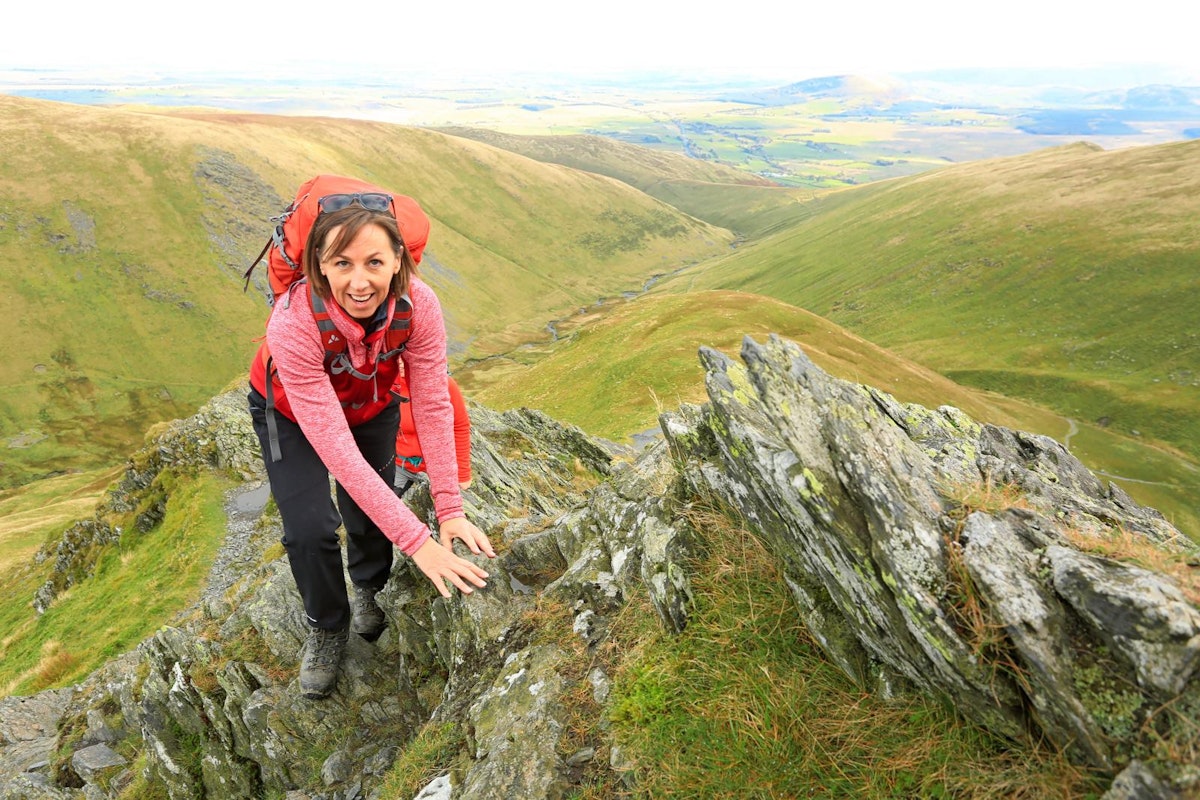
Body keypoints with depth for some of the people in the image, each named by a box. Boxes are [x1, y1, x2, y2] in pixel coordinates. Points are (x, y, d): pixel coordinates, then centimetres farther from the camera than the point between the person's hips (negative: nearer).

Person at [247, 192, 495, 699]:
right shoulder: (293, 323, -42)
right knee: (310, 531, -14)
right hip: (291, 414, -2)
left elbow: (433, 407, -26)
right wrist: (417, 541, -43)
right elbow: (337, 450, -41)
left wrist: (450, 510, -30)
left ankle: (369, 586, 39)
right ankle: (328, 626, 19)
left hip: (371, 406, 3)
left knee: (370, 520, 1)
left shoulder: (418, 304, -34)